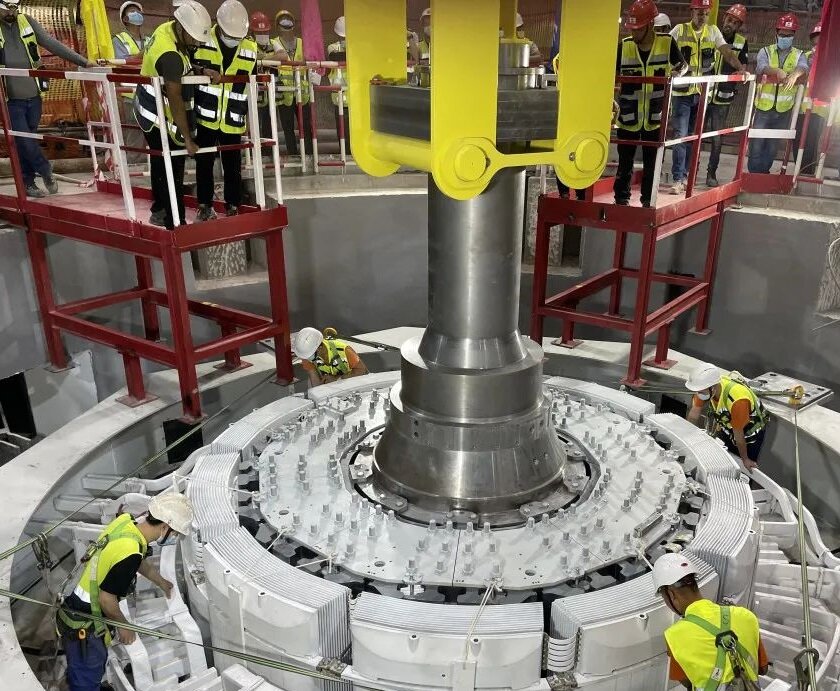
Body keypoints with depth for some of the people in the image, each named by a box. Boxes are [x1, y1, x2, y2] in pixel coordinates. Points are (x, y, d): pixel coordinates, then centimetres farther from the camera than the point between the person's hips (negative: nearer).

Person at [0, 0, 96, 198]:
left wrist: (84, 62, -1)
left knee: (27, 140, 9)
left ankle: (28, 182, 18)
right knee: (23, 141, -7)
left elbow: (52, 44, 5)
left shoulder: (27, 22, 6)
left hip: (33, 94, 3)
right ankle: (46, 171, 11)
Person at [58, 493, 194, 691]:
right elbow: (107, 599, -25)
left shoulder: (125, 521, -9)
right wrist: (123, 626, -5)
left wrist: (161, 581, 30)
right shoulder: (129, 554, -36)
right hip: (83, 626, -8)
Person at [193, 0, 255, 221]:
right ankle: (205, 205, 22)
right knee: (204, 163, 9)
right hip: (205, 116, -1)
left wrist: (250, 117, 10)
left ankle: (233, 206, 20)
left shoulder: (250, 48, 2)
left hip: (233, 120, 1)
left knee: (233, 166, 7)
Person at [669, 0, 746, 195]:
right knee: (680, 135, -10)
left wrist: (740, 68, -12)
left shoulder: (713, 31, 9)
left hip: (701, 93, 4)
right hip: (682, 92, -3)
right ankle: (677, 179, -9)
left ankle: (684, 175, 18)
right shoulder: (679, 30, 1)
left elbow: (726, 52, 3)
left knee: (692, 136, 9)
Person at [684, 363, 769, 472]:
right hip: (726, 427, 5)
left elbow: (738, 434, -28)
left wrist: (745, 459, -15)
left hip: (750, 431, -5)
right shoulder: (705, 385, -26)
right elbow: (694, 413, -12)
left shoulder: (737, 399, -42)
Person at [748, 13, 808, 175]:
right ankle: (753, 173, 6)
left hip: (783, 110, 2)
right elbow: (761, 67, -17)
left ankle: (764, 172, 20)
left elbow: (803, 67, -15)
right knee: (757, 143, -2)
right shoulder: (766, 51, 5)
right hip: (763, 107, -2)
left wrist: (794, 74, -39)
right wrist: (778, 71, -39)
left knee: (773, 145, 10)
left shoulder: (799, 55, 8)